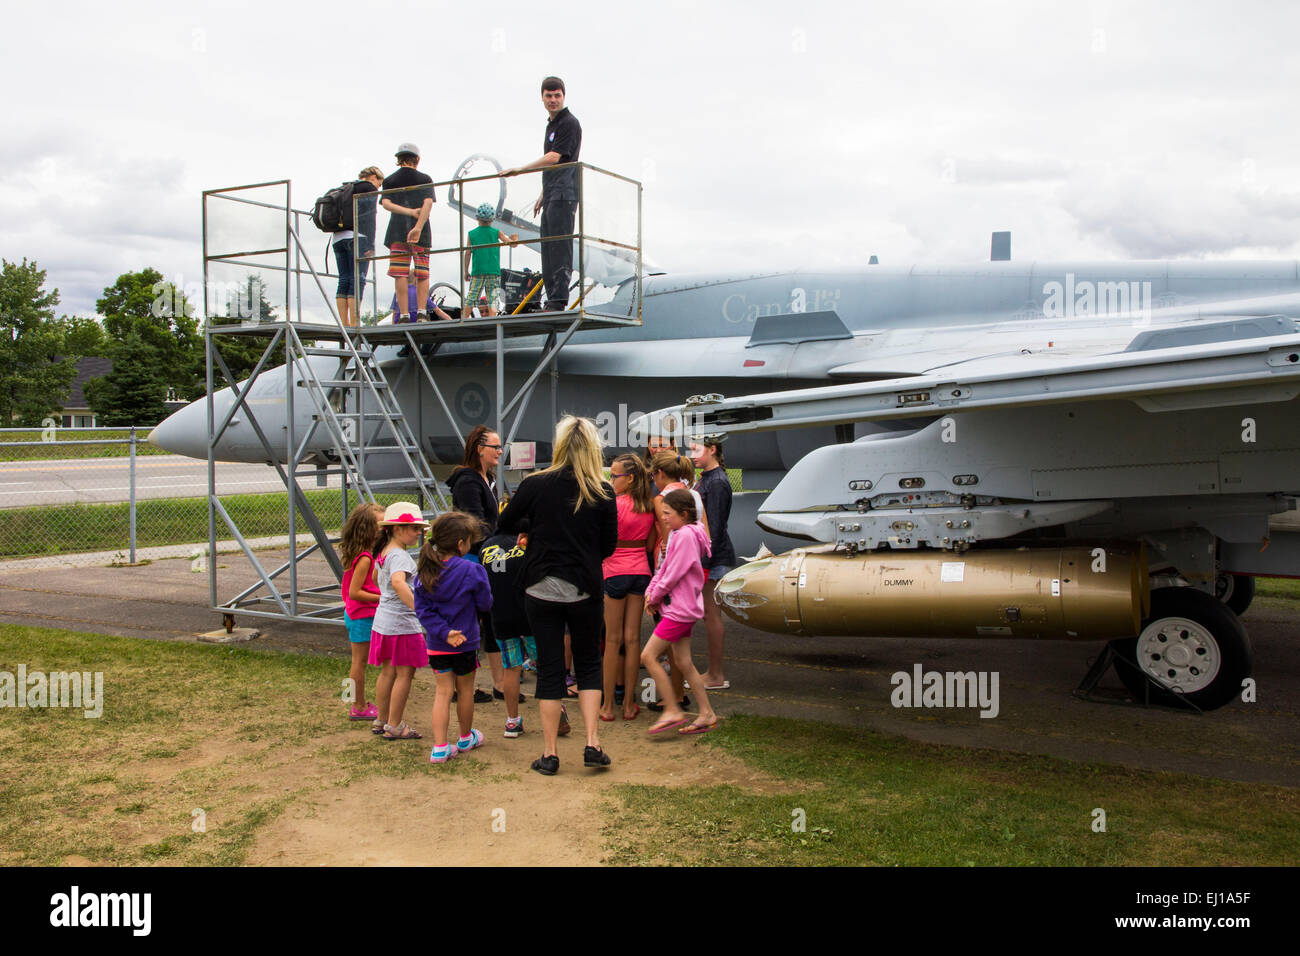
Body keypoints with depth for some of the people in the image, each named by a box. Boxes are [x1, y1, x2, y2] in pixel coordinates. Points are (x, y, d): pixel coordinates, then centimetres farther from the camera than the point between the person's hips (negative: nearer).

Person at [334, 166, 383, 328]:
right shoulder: (369, 189, 1)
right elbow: (368, 217, -10)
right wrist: (370, 245, -14)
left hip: (338, 238, 8)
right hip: (357, 237, -8)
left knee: (344, 280, 4)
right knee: (358, 280, -11)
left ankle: (345, 325, 0)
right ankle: (354, 325, -17)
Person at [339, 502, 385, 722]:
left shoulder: (356, 554, 6)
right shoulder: (364, 558, -23)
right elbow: (355, 592, -24)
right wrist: (382, 598, -21)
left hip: (354, 614, 9)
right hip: (362, 616, -9)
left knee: (359, 661, 17)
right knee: (360, 661, 2)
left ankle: (361, 703, 27)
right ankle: (359, 708, 12)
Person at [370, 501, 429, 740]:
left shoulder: (384, 552, 10)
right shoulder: (399, 556, -20)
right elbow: (398, 583, -39)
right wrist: (421, 610, -45)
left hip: (383, 620, 9)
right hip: (402, 623, -9)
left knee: (388, 672, 17)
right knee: (405, 673, 0)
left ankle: (382, 720, 27)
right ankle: (394, 727, 5)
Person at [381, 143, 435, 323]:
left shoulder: (389, 181, 11)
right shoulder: (425, 179, 8)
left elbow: (385, 203, -6)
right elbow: (428, 203, -9)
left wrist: (410, 212, -11)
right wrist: (418, 227, -17)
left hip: (397, 231, 0)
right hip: (421, 233, 0)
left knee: (400, 274, -2)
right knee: (422, 274, 4)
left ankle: (403, 315, -9)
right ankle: (421, 312, -10)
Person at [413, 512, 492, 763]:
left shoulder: (426, 571, -2)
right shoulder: (472, 571, -17)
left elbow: (422, 609, -6)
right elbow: (485, 603, -8)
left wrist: (443, 631, -12)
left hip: (436, 645, 4)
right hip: (465, 643, -4)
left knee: (442, 692, 8)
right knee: (465, 690, 15)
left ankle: (440, 747, 2)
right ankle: (466, 738, 33)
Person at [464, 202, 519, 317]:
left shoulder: (471, 234, 4)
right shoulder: (497, 233, 3)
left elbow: (468, 253, 4)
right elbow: (512, 243, 4)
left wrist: (466, 271, 11)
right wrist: (515, 239, 27)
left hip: (477, 272, 1)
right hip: (494, 271, 0)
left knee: (470, 299, 6)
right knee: (492, 300, -1)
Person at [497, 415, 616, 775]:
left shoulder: (535, 485, -7)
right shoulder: (603, 493, -6)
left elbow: (504, 525, 7)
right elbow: (609, 545, 2)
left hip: (541, 589, 0)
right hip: (584, 591, 0)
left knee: (549, 668, 8)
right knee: (589, 664, 16)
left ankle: (549, 754, 12)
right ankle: (592, 745, 9)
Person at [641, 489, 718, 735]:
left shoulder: (685, 535, -17)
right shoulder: (679, 534, 14)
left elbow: (674, 574, -18)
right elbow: (665, 567, 16)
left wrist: (655, 597, -6)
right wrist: (651, 591, 2)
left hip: (680, 609, -10)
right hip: (683, 608, 10)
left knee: (649, 656, -9)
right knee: (683, 663, 12)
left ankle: (673, 711, -6)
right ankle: (707, 714, 16)